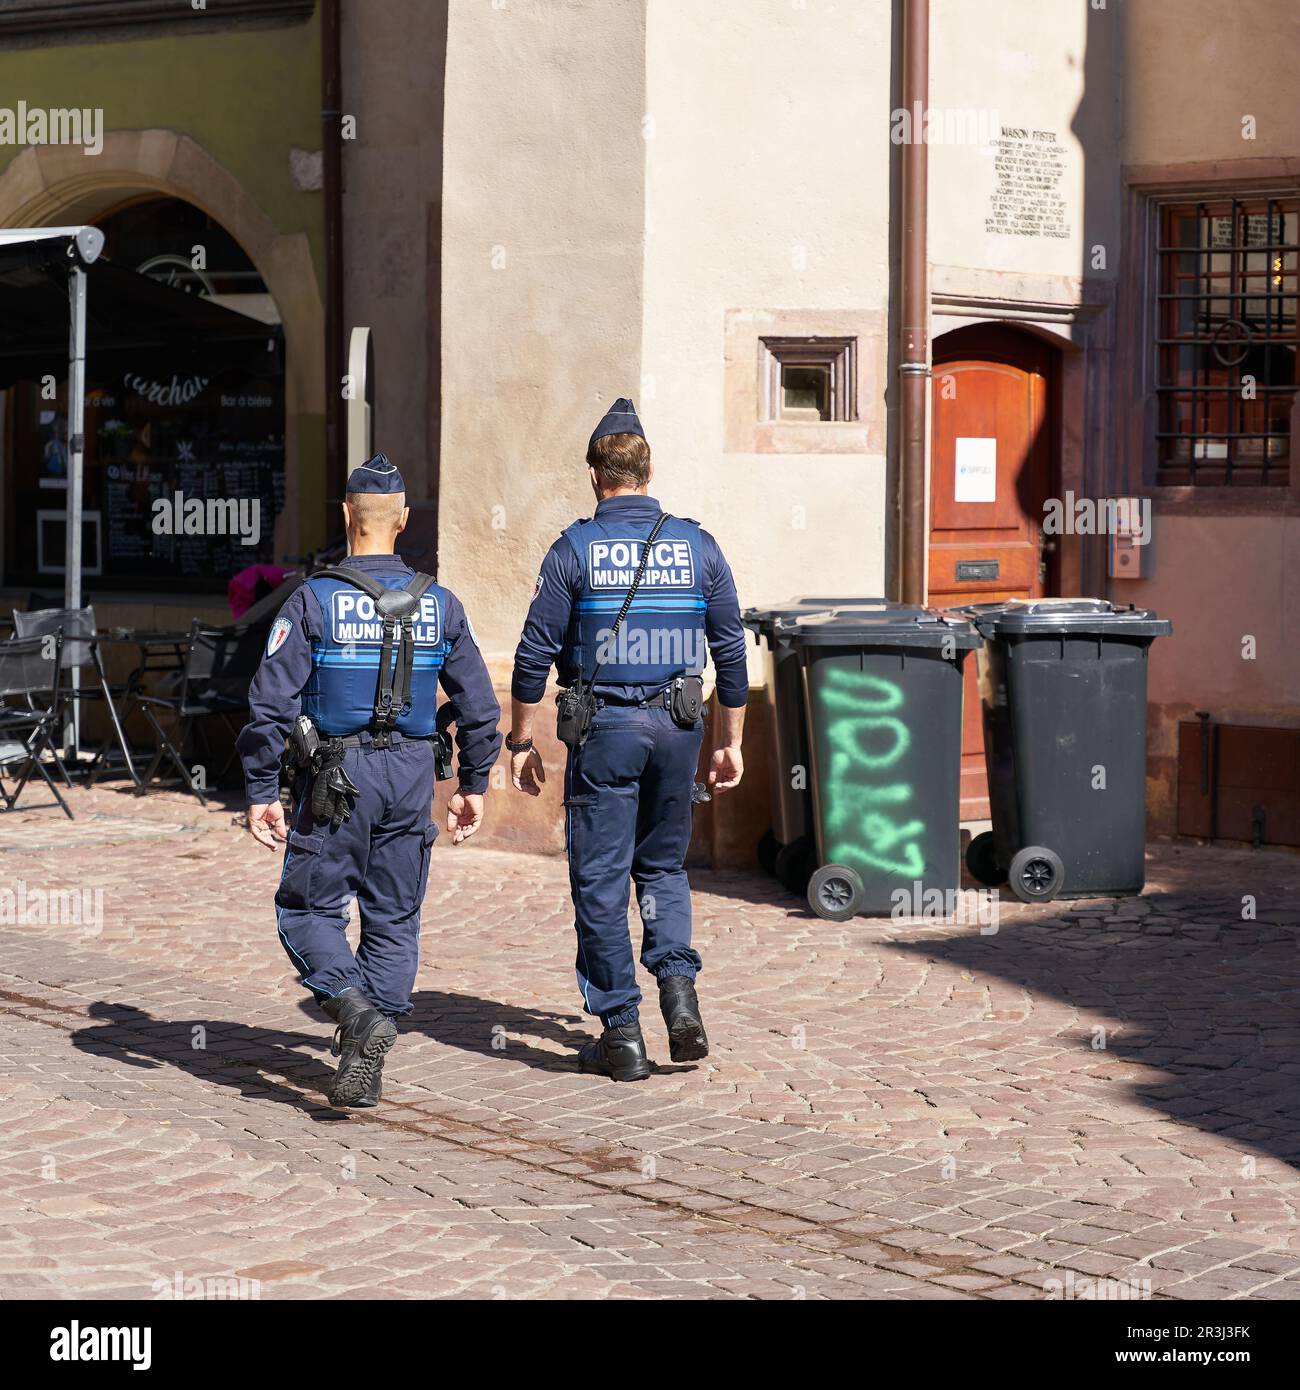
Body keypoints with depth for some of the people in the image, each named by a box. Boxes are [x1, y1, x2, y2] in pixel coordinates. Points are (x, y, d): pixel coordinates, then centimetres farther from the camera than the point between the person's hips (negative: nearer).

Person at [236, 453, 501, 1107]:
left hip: (334, 781, -3)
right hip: (410, 780, 3)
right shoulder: (439, 605, 2)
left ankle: (355, 1008, -15)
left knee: (308, 909, 9)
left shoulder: (312, 600, -9)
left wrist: (260, 793, -5)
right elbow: (479, 706, 6)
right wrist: (473, 786, 16)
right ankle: (366, 1063, 11)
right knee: (394, 918, 11)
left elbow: (271, 704, -11)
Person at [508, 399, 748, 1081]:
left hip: (604, 729, -3)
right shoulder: (697, 546, 3)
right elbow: (731, 651, 6)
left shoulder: (574, 549, -5)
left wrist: (521, 742, 4)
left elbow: (535, 654, -5)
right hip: (677, 725, 3)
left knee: (600, 880, 4)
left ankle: (620, 1032, 5)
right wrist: (729, 742, 14)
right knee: (663, 865, 20)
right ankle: (678, 986, -1)